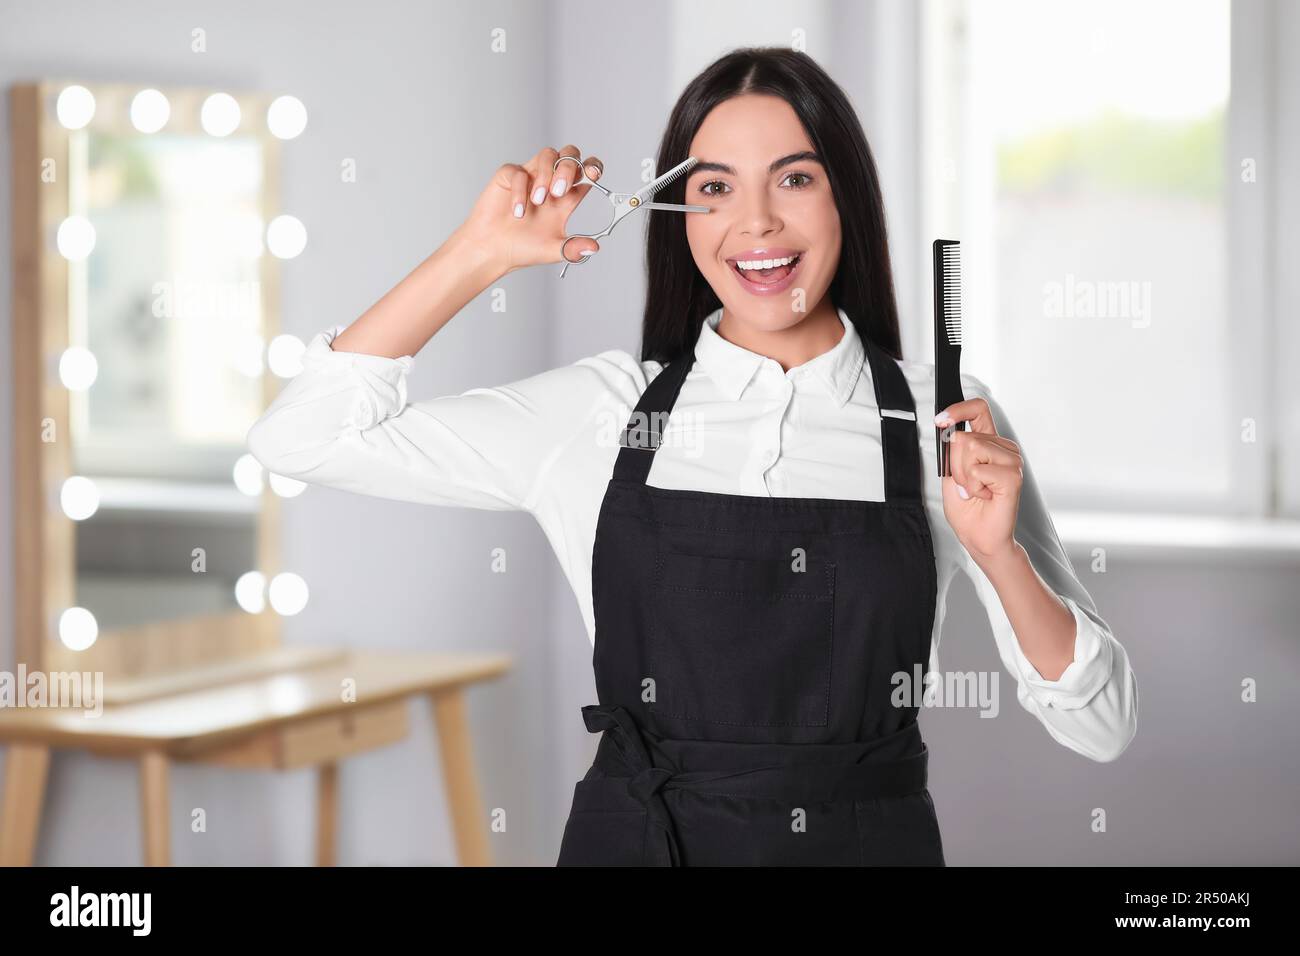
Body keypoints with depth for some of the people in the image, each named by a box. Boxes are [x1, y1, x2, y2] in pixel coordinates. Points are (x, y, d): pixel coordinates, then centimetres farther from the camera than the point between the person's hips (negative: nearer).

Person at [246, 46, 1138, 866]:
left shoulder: (945, 423, -4)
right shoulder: (604, 411, -2)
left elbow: (1102, 726, -2)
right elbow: (305, 437, -4)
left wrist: (997, 553, -19)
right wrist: (481, 254, -7)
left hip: (870, 838, 0)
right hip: (637, 837, 0)